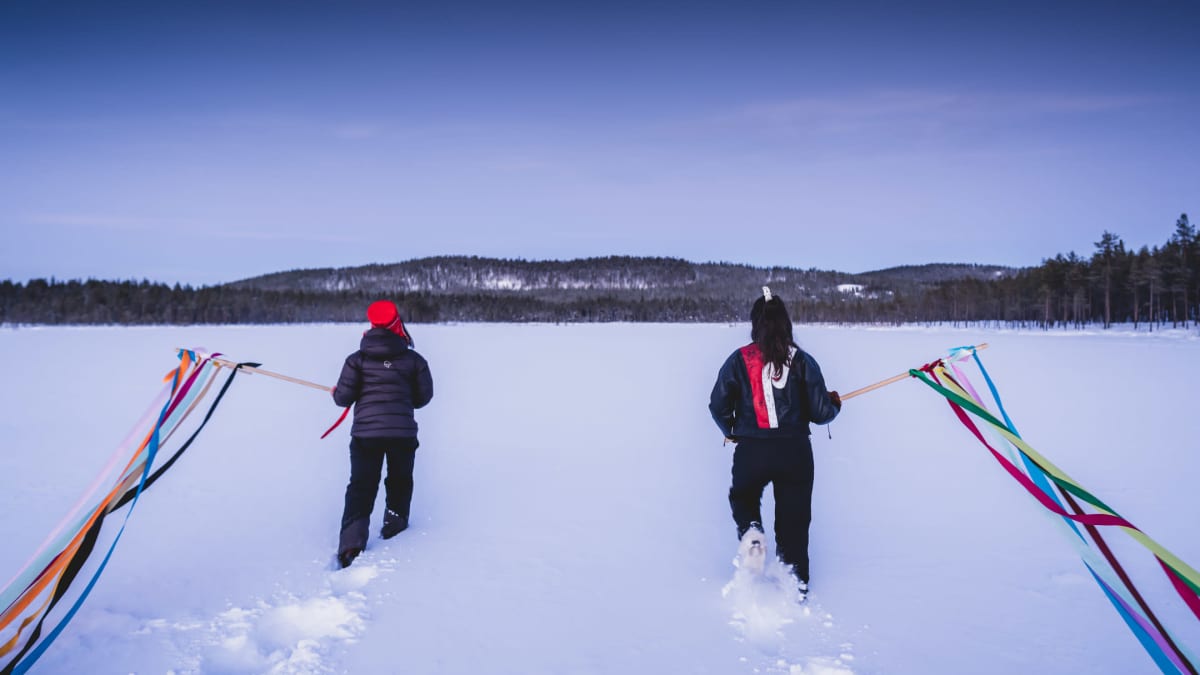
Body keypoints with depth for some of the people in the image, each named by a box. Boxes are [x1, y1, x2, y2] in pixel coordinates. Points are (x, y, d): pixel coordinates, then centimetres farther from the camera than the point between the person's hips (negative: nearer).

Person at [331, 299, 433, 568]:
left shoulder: (357, 359, -2)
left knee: (361, 485, 4)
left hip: (365, 432, 0)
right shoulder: (414, 360, 0)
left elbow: (343, 397, -4)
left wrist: (336, 393, 20)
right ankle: (395, 522, 25)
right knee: (400, 479, 24)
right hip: (403, 432, 0)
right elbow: (424, 396, 7)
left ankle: (351, 542, -8)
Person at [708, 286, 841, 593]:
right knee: (794, 518, 15)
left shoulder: (739, 360, -3)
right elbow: (821, 413, -3)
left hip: (750, 451, 0)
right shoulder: (803, 361, -2)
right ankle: (797, 582, 18)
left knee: (743, 497, 26)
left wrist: (731, 431, 19)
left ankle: (750, 530, -4)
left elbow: (718, 406, -1)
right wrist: (835, 404, 21)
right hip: (795, 452, 1)